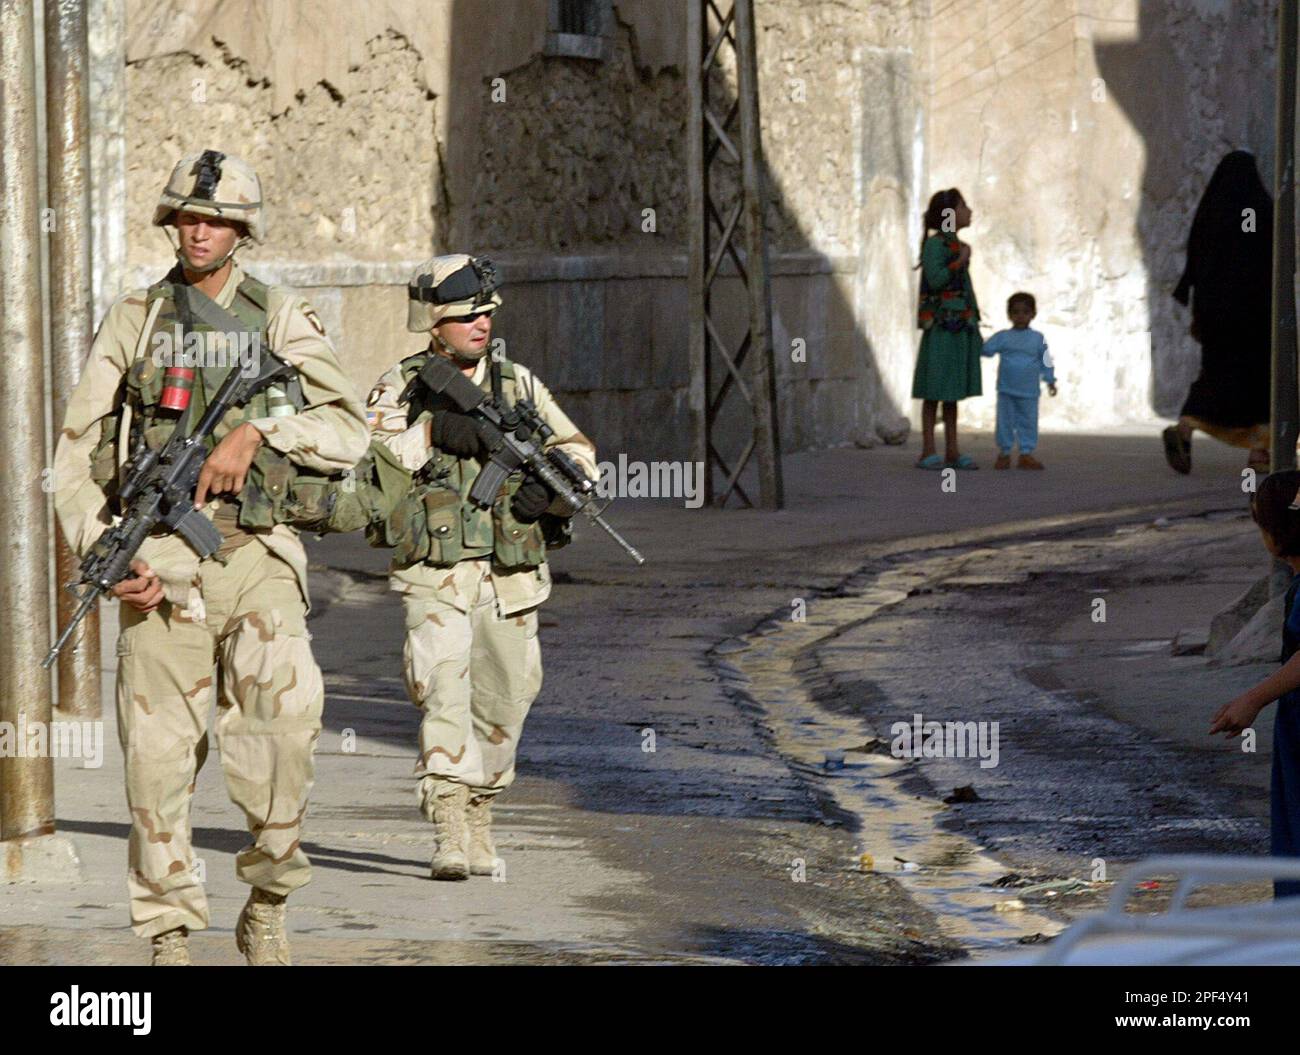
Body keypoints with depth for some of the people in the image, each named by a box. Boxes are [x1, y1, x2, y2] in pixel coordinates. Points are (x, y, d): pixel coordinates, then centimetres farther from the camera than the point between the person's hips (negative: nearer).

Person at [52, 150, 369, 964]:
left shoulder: (283, 321, 8)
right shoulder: (134, 321, 9)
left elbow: (350, 433, -1)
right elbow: (77, 455, 8)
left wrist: (257, 430, -15)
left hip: (257, 560, -1)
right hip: (160, 568, 1)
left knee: (287, 715, -21)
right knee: (160, 759, 0)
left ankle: (267, 905, -3)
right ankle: (170, 939, 11)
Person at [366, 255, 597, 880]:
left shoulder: (519, 384, 12)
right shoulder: (401, 387, 2)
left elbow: (577, 450, 14)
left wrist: (550, 484, -7)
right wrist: (431, 430, -20)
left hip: (509, 577, 4)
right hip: (435, 575, -4)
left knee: (505, 699, 9)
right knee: (443, 688, -18)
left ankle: (479, 807, 31)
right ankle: (449, 830, -22)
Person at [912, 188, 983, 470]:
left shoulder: (957, 246, 16)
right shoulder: (935, 244, -9)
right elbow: (935, 279, -23)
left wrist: (974, 326, 18)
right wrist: (960, 261, -10)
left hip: (961, 328, 8)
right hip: (941, 329, -8)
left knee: (953, 393, 8)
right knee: (935, 391, -6)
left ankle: (952, 452, 10)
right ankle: (928, 453, -4)